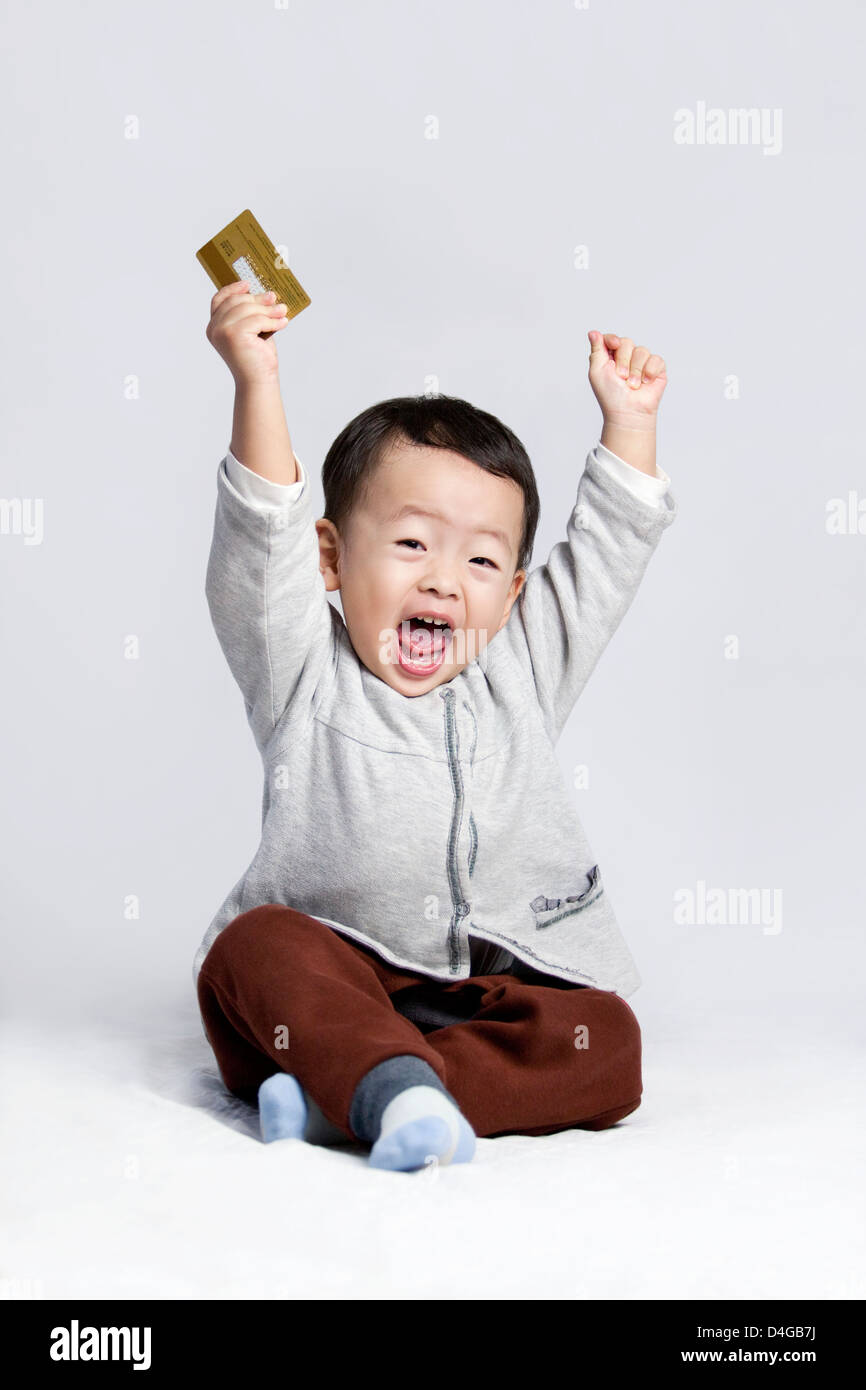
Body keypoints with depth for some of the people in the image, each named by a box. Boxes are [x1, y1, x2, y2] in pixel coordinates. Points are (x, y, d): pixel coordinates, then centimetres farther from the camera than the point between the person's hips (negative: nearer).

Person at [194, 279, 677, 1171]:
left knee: (606, 1042, -25)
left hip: (502, 992, 2)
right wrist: (257, 384, -18)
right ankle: (396, 1087, -49)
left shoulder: (519, 676, 13)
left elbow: (607, 551, 19)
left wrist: (627, 418, 17)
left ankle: (349, 1091, -35)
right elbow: (263, 534, -9)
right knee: (253, 943, -30)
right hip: (335, 983, -2)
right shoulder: (306, 678, 3)